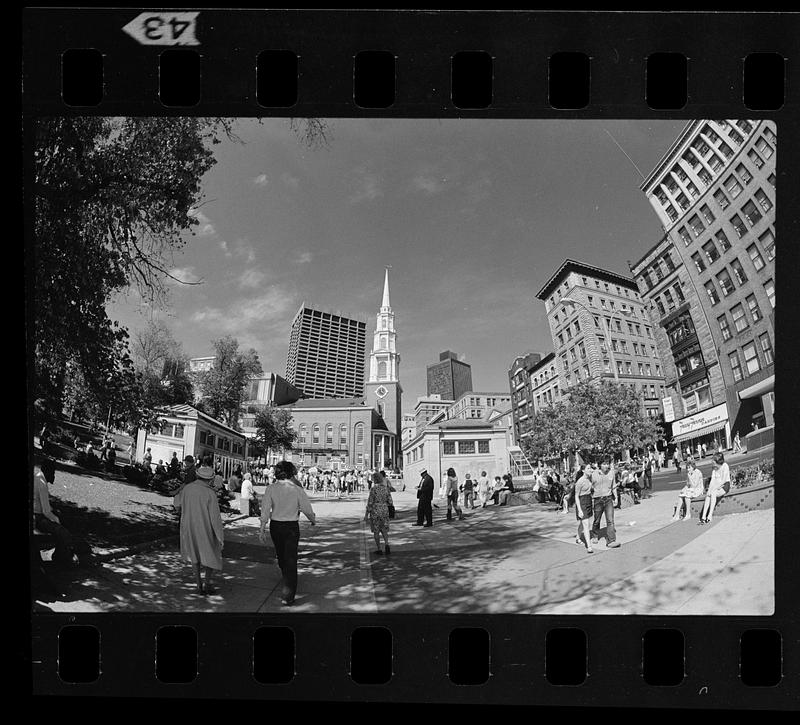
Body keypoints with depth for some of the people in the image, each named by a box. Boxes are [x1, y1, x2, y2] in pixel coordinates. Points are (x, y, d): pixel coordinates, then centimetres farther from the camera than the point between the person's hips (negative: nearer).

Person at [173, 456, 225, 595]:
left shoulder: (187, 488, -7)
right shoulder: (210, 493, -20)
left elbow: (176, 503, 12)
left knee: (194, 555, 21)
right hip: (205, 529, -4)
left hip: (189, 527, 4)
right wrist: (220, 536, -12)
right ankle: (208, 582, 13)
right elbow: (215, 516, -19)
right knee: (211, 553, 18)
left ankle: (198, 584, 20)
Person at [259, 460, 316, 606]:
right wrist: (313, 521, 14)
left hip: (275, 525, 3)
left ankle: (287, 582, 48)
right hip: (291, 526, -3)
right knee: (290, 559, 2)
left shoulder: (271, 488, -8)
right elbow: (307, 510, -6)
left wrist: (262, 529, -3)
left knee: (281, 556, 23)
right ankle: (288, 596, -2)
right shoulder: (297, 489, -12)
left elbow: (265, 509, -9)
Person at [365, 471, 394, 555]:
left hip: (375, 510, -4)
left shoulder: (373, 489, -13)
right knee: (384, 529, 15)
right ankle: (386, 544, -8)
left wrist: (366, 514, -7)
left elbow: (370, 503, -13)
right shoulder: (386, 488, 0)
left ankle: (378, 549, 13)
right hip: (385, 510, 4)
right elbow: (390, 501, 2)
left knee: (376, 531, 10)